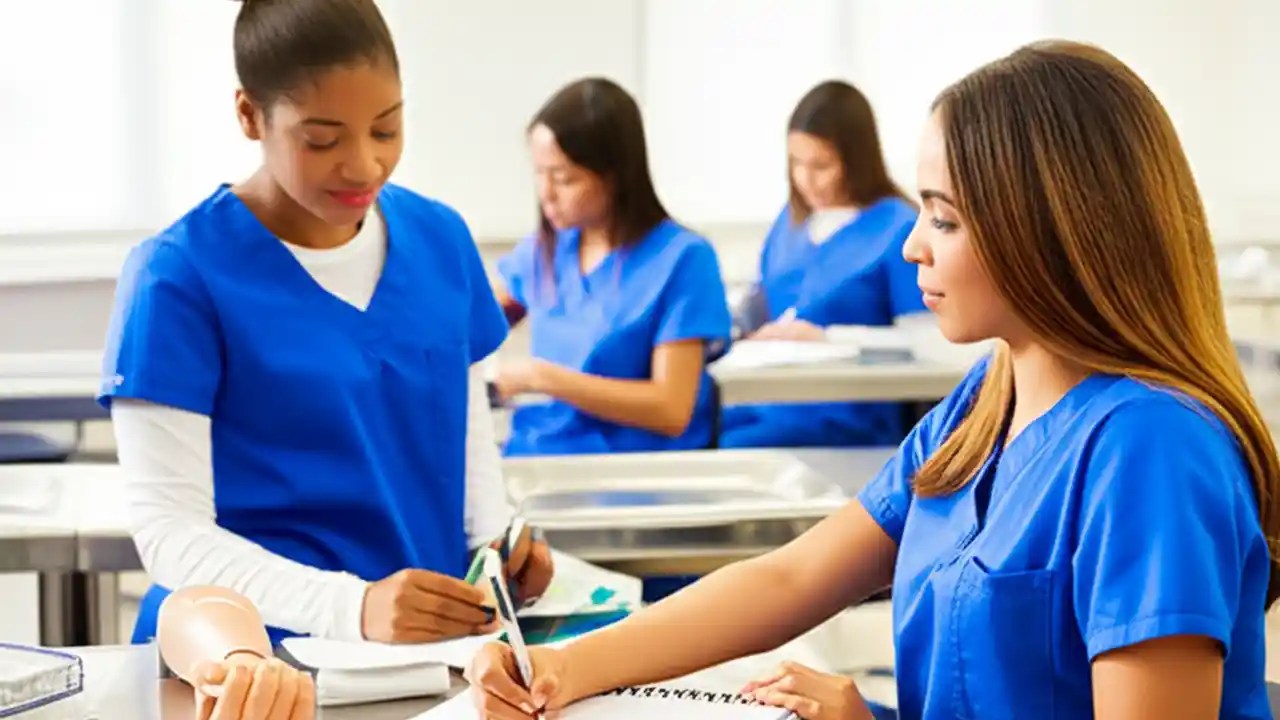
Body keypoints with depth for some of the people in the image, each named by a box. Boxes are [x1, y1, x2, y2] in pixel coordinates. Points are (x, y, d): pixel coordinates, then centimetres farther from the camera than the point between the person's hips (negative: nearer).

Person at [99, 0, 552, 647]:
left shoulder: (441, 238, 6)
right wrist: (352, 607, -26)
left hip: (441, 643, 3)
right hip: (255, 651, -3)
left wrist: (498, 541, -4)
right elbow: (170, 531, -12)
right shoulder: (179, 276, -9)